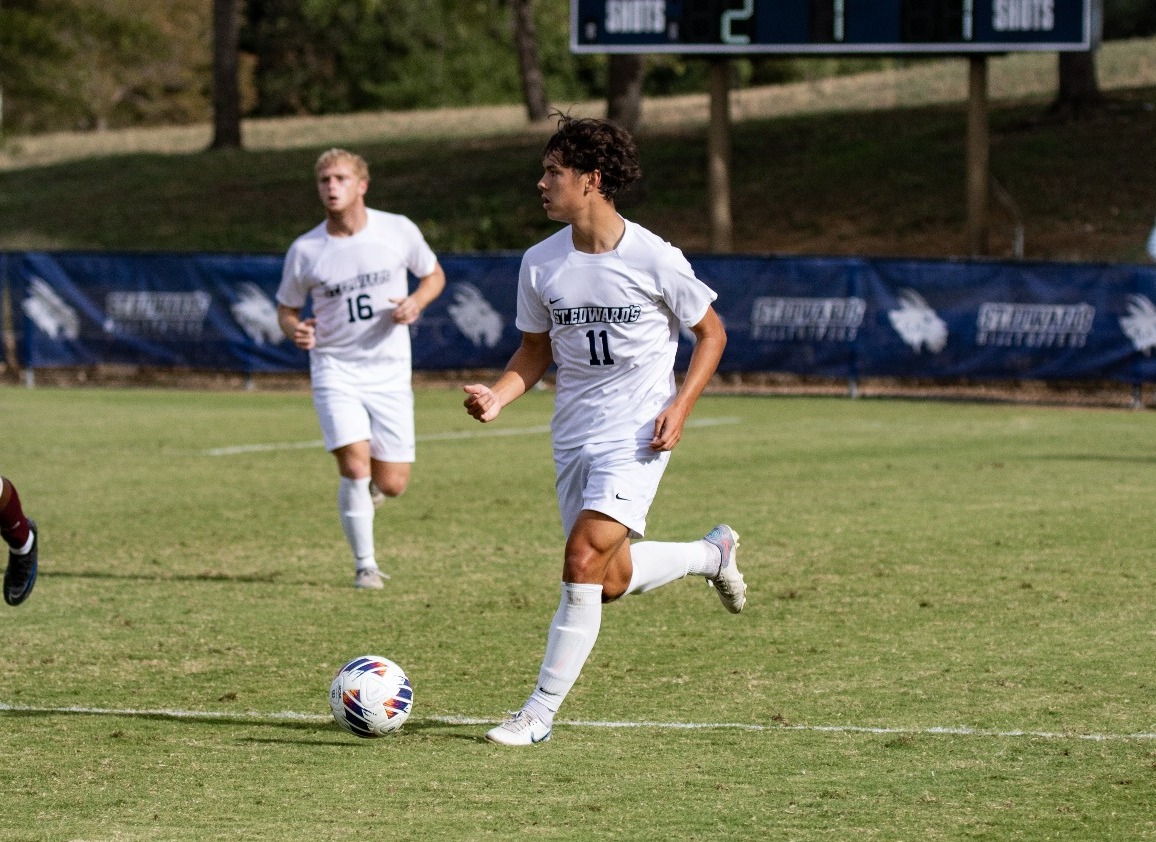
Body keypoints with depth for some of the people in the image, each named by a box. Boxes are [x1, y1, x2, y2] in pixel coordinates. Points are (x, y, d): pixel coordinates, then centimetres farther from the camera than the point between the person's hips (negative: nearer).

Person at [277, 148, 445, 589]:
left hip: (389, 371, 1)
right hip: (335, 369, -1)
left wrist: (416, 302, -10)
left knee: (391, 484, -1)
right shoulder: (304, 251, -4)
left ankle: (367, 488, 38)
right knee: (355, 465, -19)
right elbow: (286, 309, 9)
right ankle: (365, 565, -1)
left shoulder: (398, 231, -4)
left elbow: (434, 275, 12)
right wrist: (295, 329, -15)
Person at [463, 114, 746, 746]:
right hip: (573, 435, 6)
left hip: (636, 435, -6)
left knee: (583, 560, -20)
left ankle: (540, 712, -10)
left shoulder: (653, 258, -12)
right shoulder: (540, 264, 0)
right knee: (610, 582, 10)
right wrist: (496, 397, -9)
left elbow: (711, 332, 0)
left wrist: (680, 405, -12)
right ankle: (711, 555, 38)